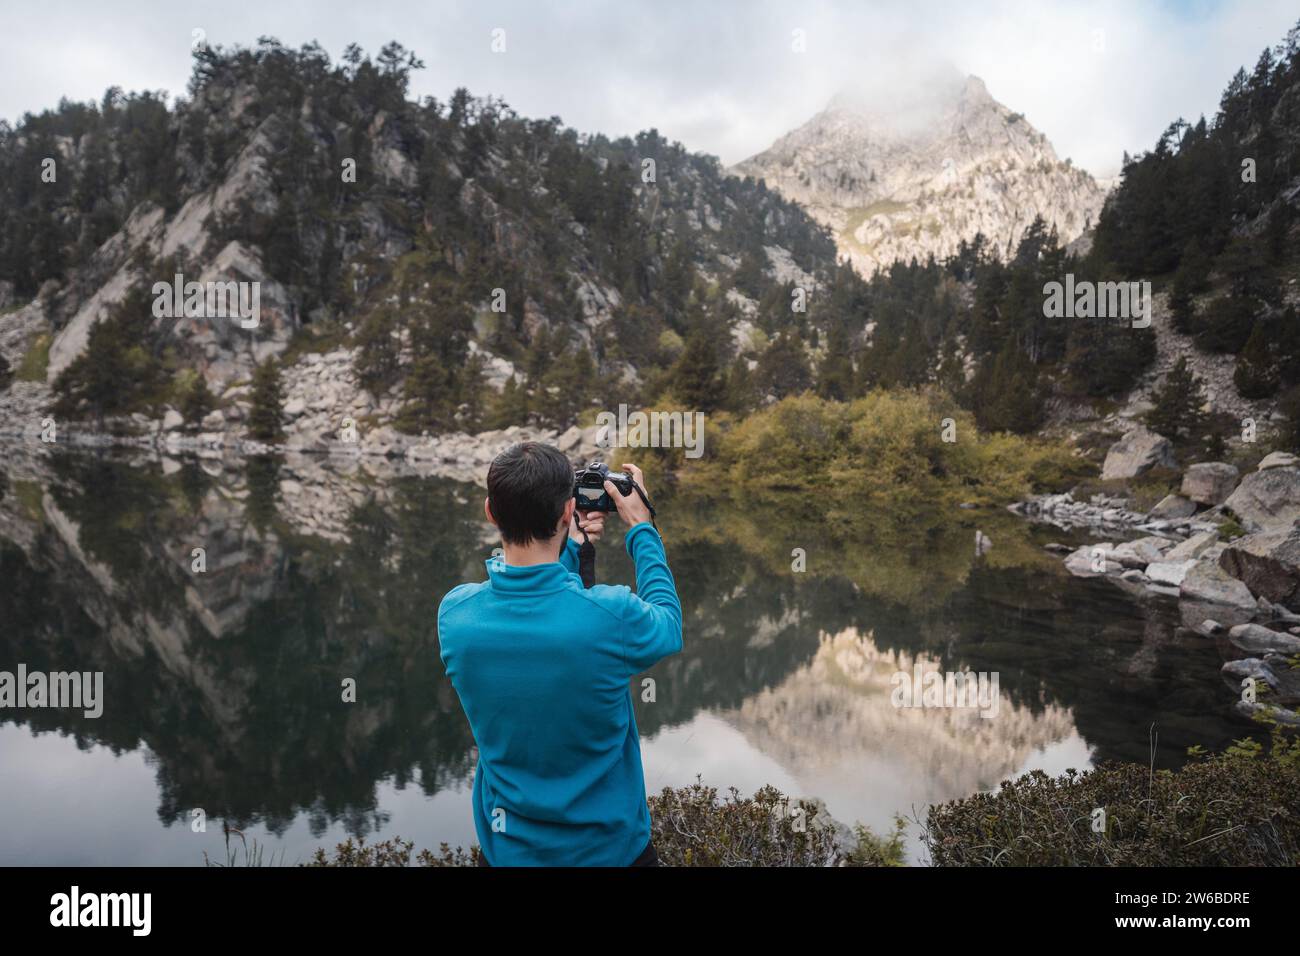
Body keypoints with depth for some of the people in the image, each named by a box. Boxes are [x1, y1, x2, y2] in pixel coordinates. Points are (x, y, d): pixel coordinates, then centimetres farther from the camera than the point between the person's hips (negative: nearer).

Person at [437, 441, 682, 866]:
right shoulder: (613, 616, -29)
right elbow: (668, 627, -4)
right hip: (610, 847, -2)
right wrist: (642, 528, 2)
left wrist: (569, 546, 6)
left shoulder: (454, 614, -18)